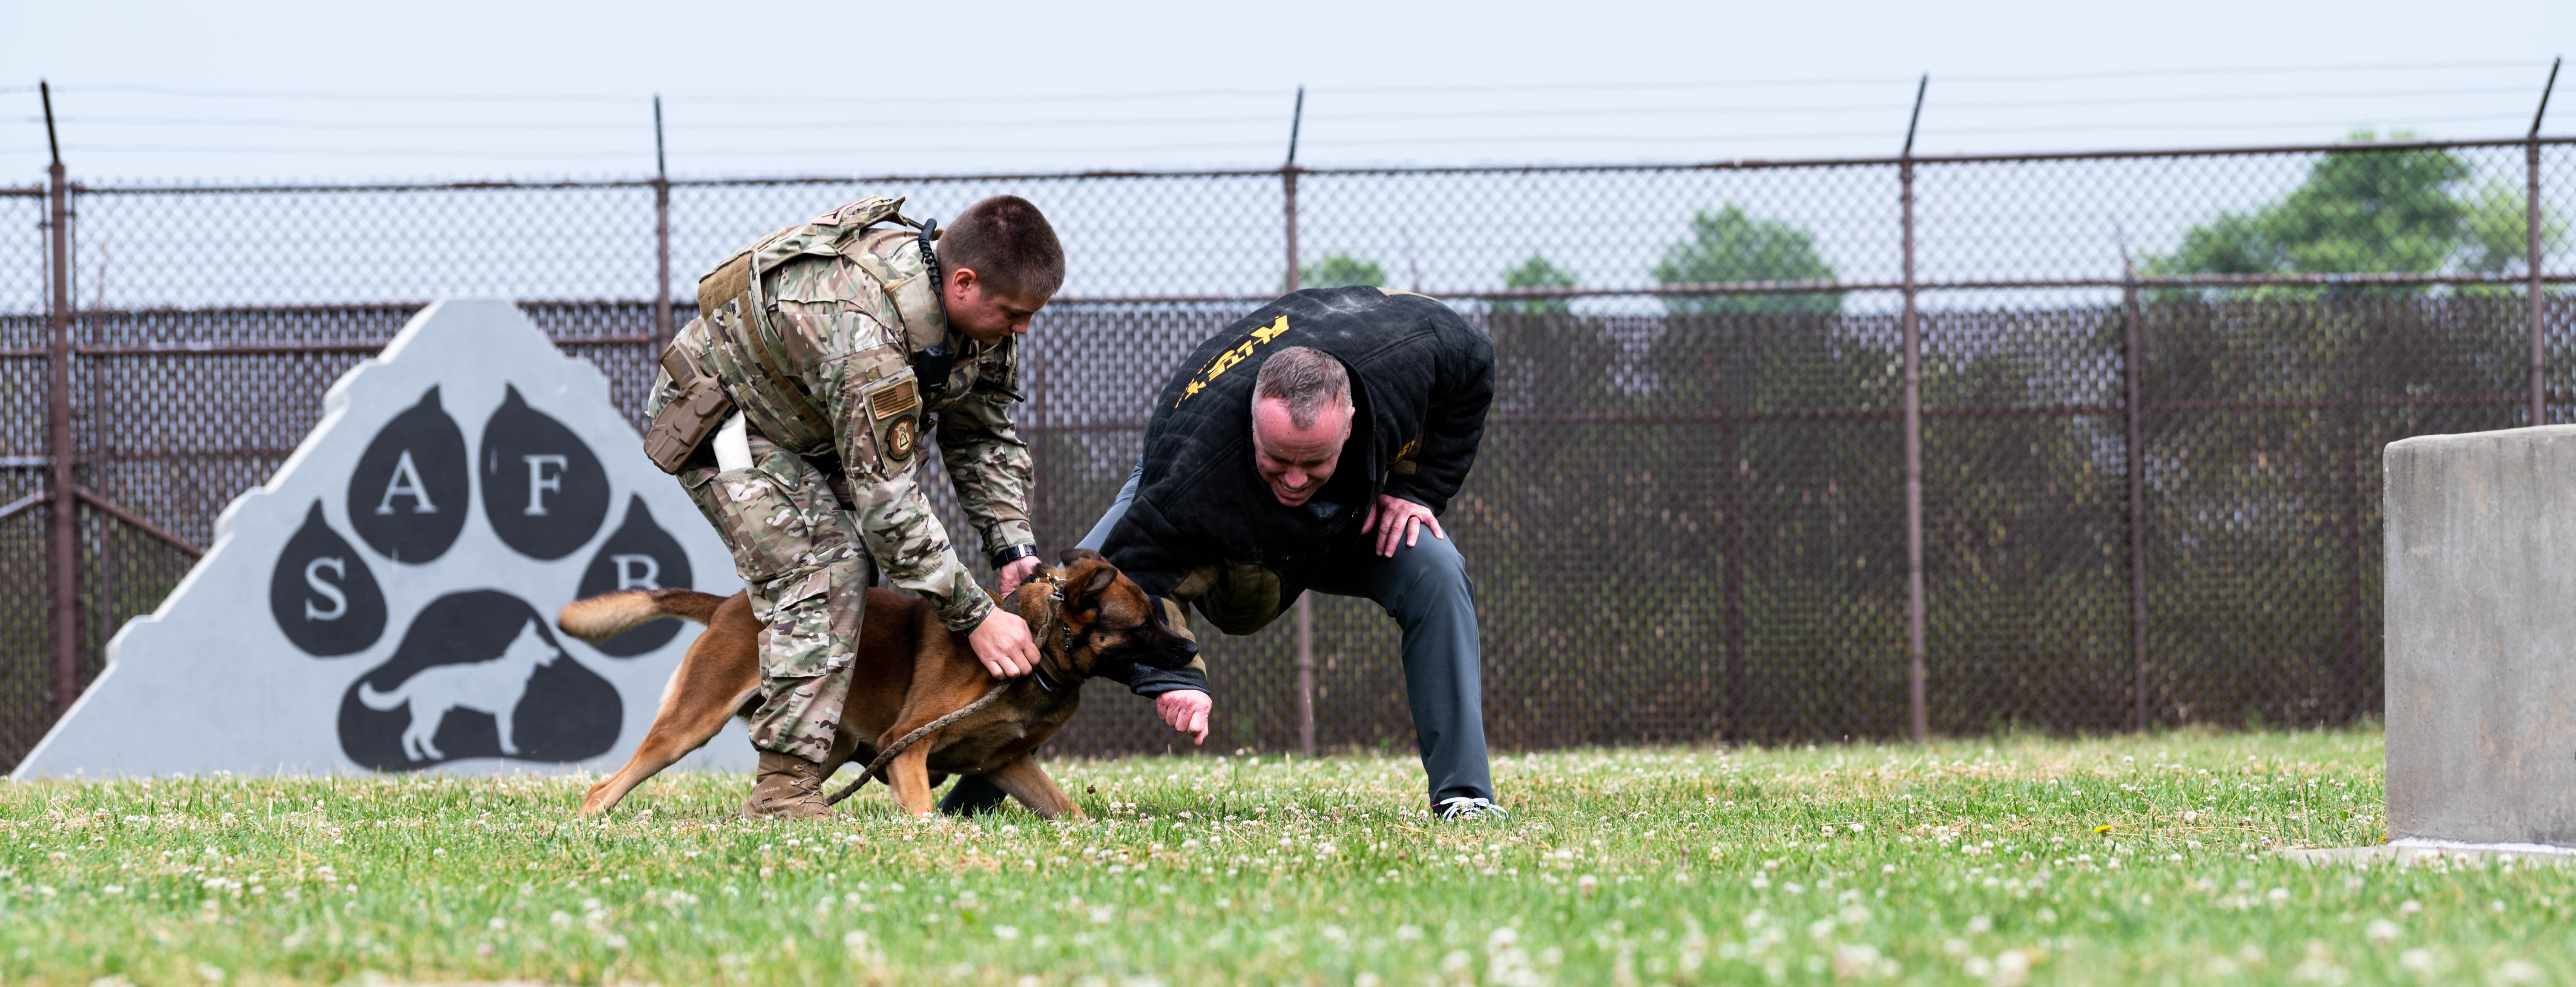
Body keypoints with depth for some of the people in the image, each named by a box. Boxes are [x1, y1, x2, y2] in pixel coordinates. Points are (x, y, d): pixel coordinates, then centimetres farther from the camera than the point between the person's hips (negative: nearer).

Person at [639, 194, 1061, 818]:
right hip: (719, 414, -9)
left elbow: (984, 437, 2)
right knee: (825, 568, -23)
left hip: (803, 421, 9)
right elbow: (887, 501, -39)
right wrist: (976, 617, -34)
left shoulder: (981, 310, -15)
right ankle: (784, 789, -25)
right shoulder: (860, 329, -42)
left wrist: (1013, 548, -11)